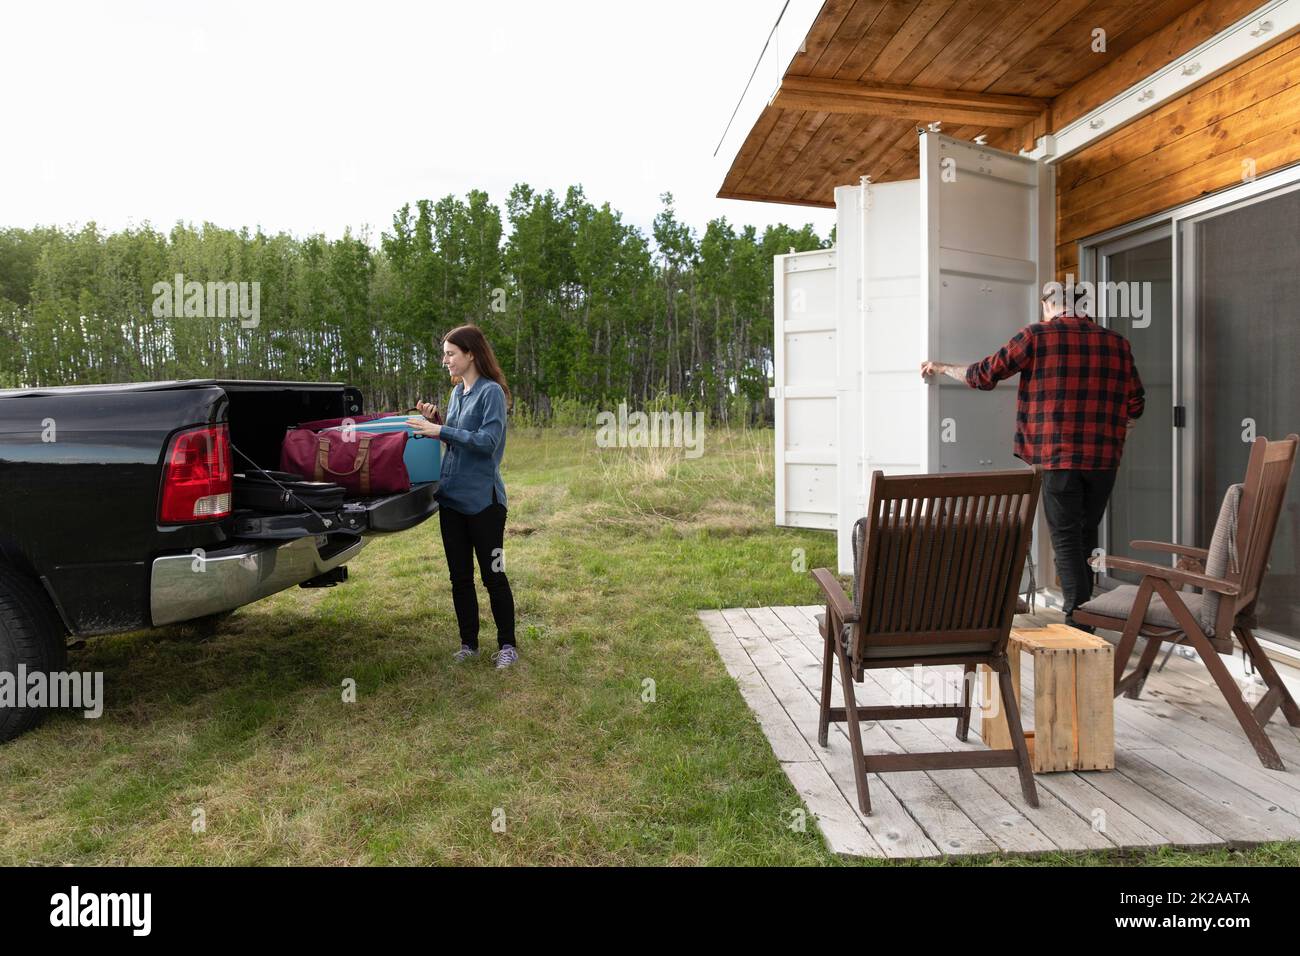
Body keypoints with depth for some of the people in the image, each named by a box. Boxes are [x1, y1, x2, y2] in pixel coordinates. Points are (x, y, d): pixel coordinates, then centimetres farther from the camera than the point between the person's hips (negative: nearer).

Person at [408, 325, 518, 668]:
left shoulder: (491, 392, -11)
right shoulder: (457, 391, 12)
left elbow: (488, 441, -19)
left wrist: (441, 430, -19)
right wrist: (433, 420, 3)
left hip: (483, 499, -7)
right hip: (451, 496, 8)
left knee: (493, 575, 2)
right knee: (460, 576, 12)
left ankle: (507, 645, 16)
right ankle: (468, 643, 25)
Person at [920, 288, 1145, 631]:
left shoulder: (1037, 336, -1)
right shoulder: (1117, 343, 11)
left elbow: (984, 374, 2)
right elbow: (1136, 403, 14)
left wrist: (944, 368, 18)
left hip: (1058, 457, -4)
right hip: (1104, 458, 4)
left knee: (1066, 539, 0)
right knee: (1086, 535, 15)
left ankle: (1077, 621, -3)